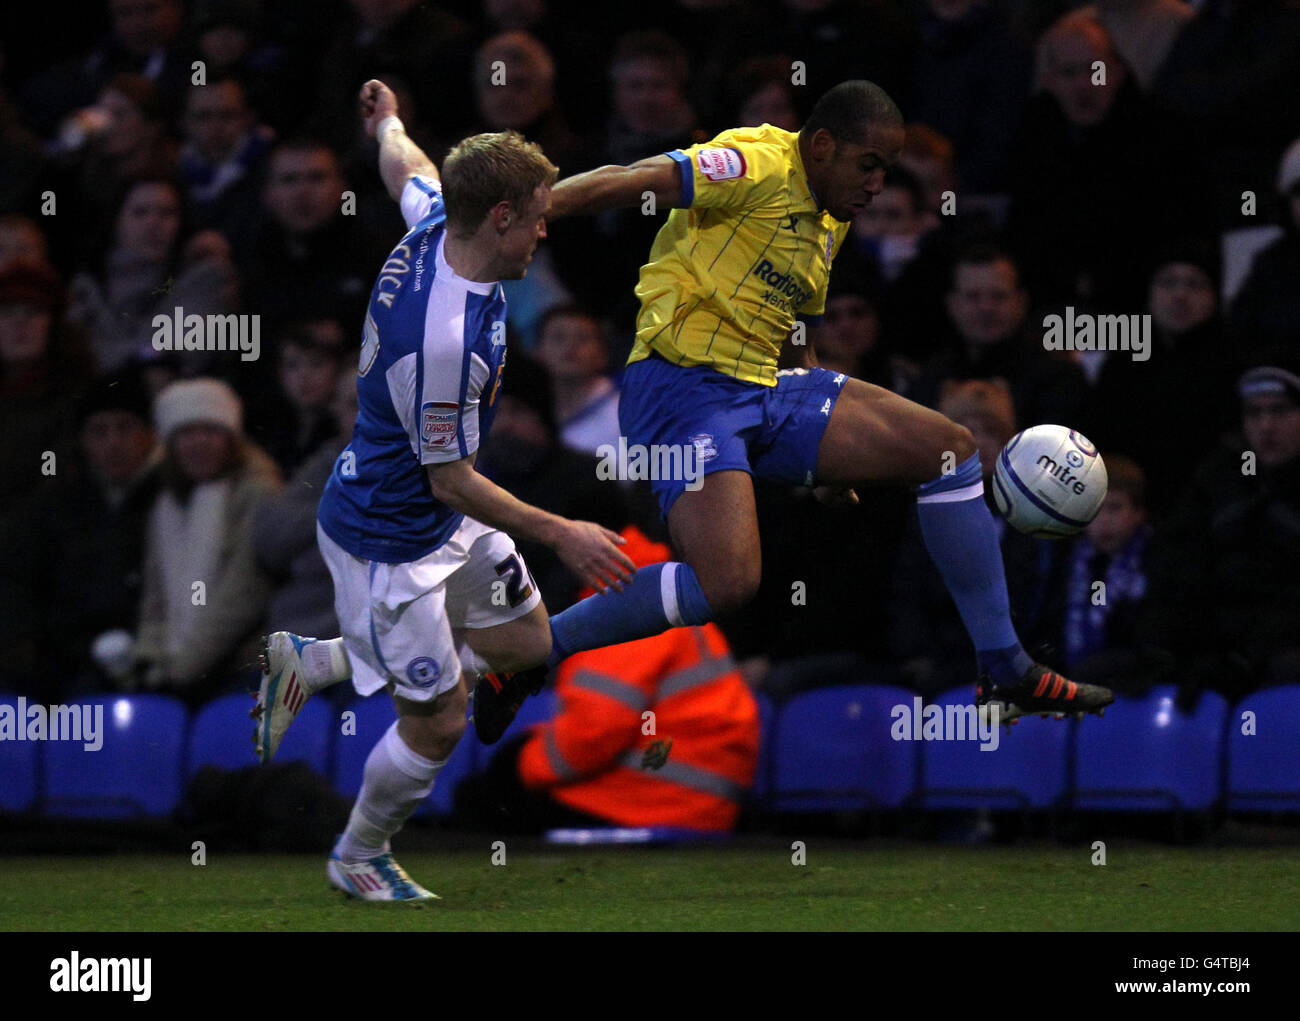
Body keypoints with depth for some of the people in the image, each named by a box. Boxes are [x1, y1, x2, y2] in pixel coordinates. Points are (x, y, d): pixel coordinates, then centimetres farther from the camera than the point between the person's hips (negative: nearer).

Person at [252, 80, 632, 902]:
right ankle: (360, 859, 31)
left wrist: (388, 120, 40)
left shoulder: (434, 223, -10)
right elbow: (452, 480, -24)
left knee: (525, 643, 17)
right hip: (389, 540, -10)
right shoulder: (444, 340, -36)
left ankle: (313, 663, 27)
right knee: (438, 721, 3)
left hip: (443, 523, 10)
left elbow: (404, 165, 16)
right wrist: (560, 534, -15)